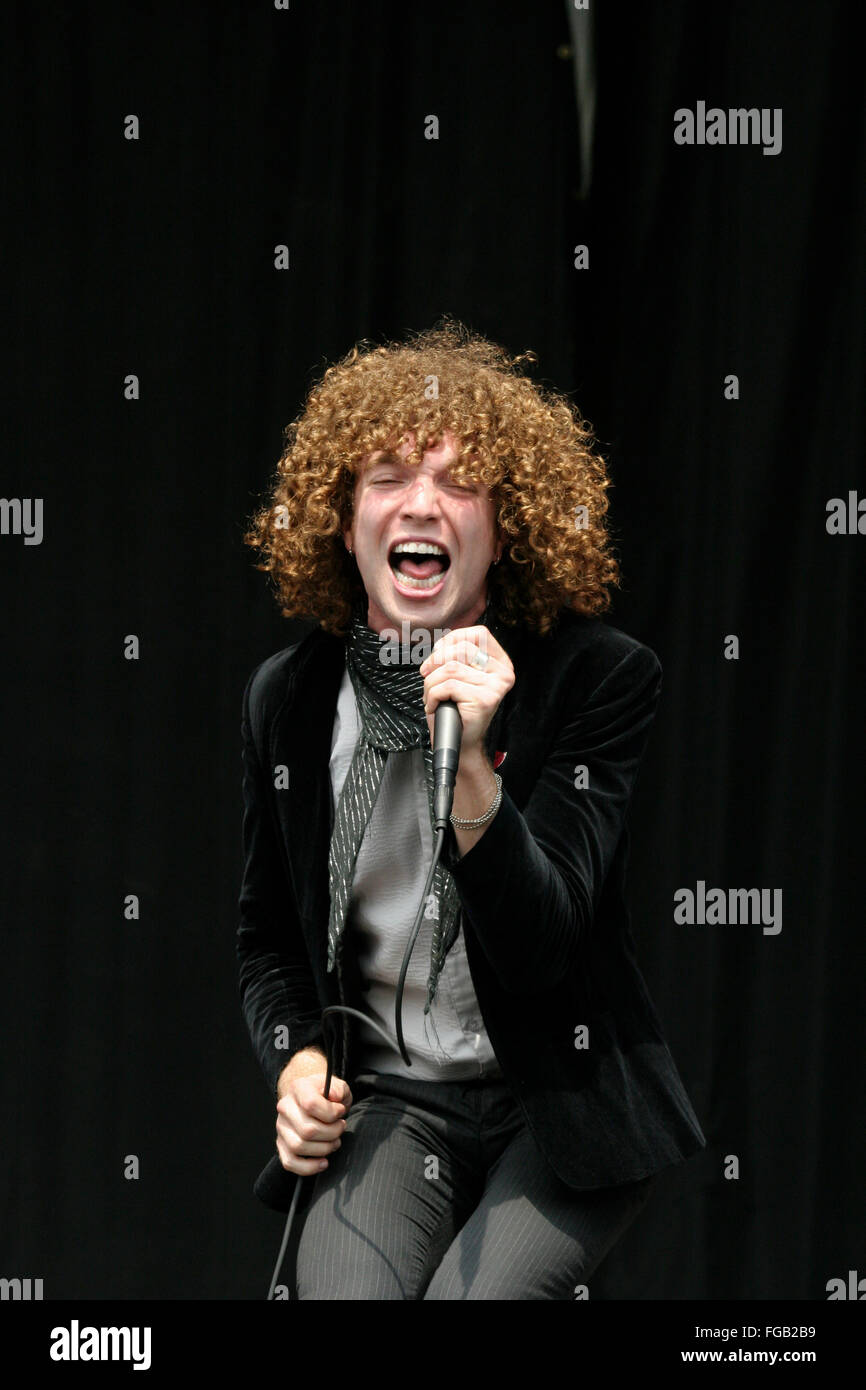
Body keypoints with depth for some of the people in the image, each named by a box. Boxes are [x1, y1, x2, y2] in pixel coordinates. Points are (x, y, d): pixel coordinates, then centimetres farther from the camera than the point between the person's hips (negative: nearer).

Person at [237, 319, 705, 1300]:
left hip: (560, 1106, -2)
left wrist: (470, 764, -31)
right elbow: (266, 937, 18)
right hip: (385, 1101, 2)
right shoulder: (287, 698, 4)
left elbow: (542, 946, -17)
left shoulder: (602, 679, -7)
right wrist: (295, 1060, -1)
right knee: (345, 1295, -25)